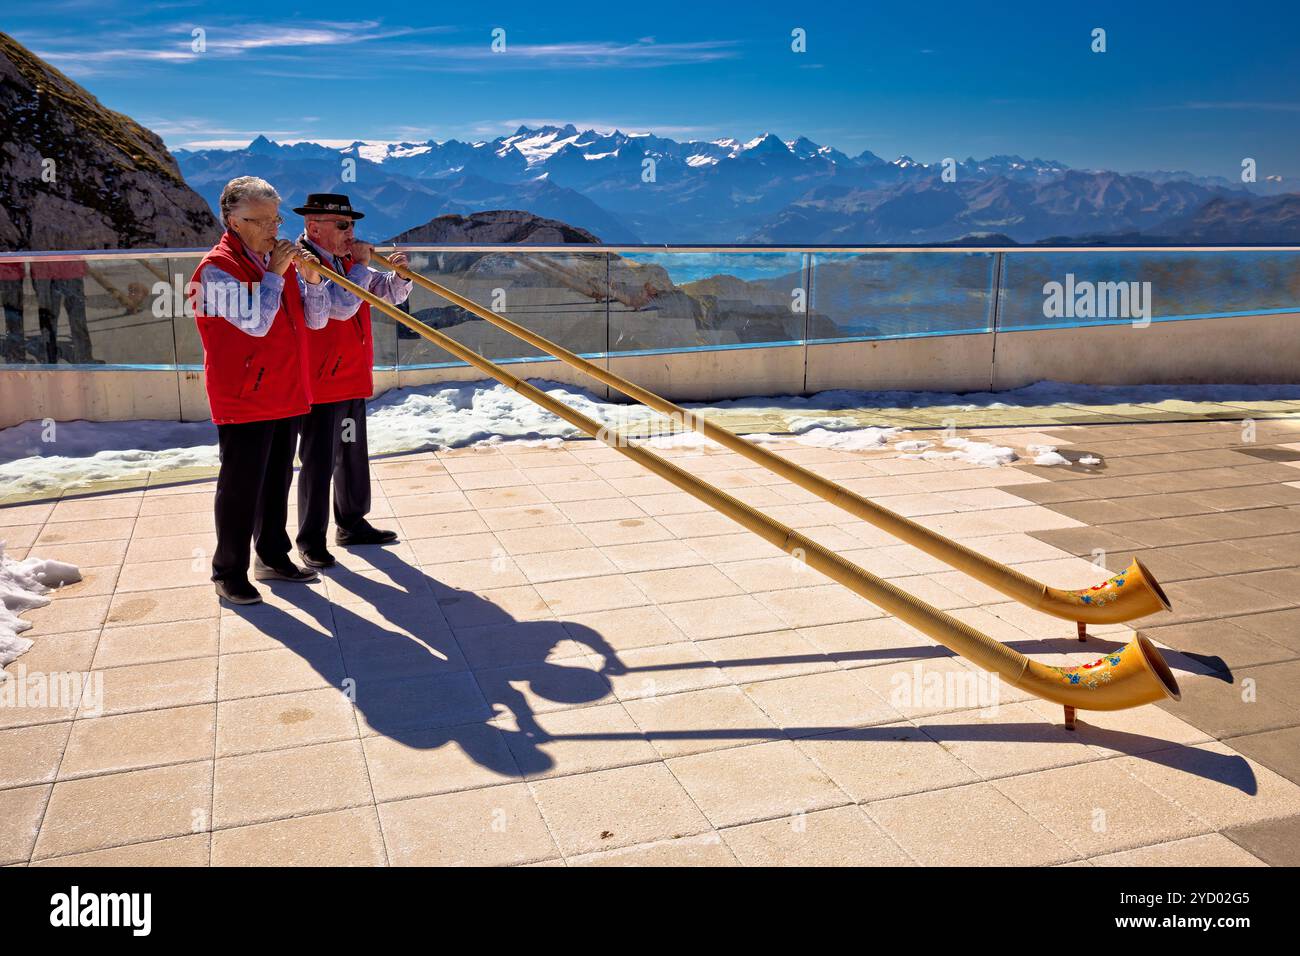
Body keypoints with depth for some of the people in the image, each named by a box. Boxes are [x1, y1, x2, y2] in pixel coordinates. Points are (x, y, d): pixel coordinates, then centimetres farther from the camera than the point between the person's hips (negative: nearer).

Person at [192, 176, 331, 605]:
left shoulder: (282, 260, 11)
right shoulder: (217, 269, -11)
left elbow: (316, 320, 8)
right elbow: (255, 322, -24)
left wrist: (312, 279, -7)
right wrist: (274, 274, -17)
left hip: (287, 397, 7)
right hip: (243, 402, -7)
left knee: (278, 482, 16)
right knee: (240, 488, 0)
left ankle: (273, 557, 29)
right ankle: (228, 572, 12)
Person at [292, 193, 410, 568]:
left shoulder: (347, 260, 10)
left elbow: (390, 294, 12)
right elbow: (342, 305, -27)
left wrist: (399, 273, -8)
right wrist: (360, 266, -15)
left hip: (353, 378, 8)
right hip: (320, 382, -8)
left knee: (354, 455, 17)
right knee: (319, 462, -2)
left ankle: (352, 523, 31)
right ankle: (310, 540, 9)